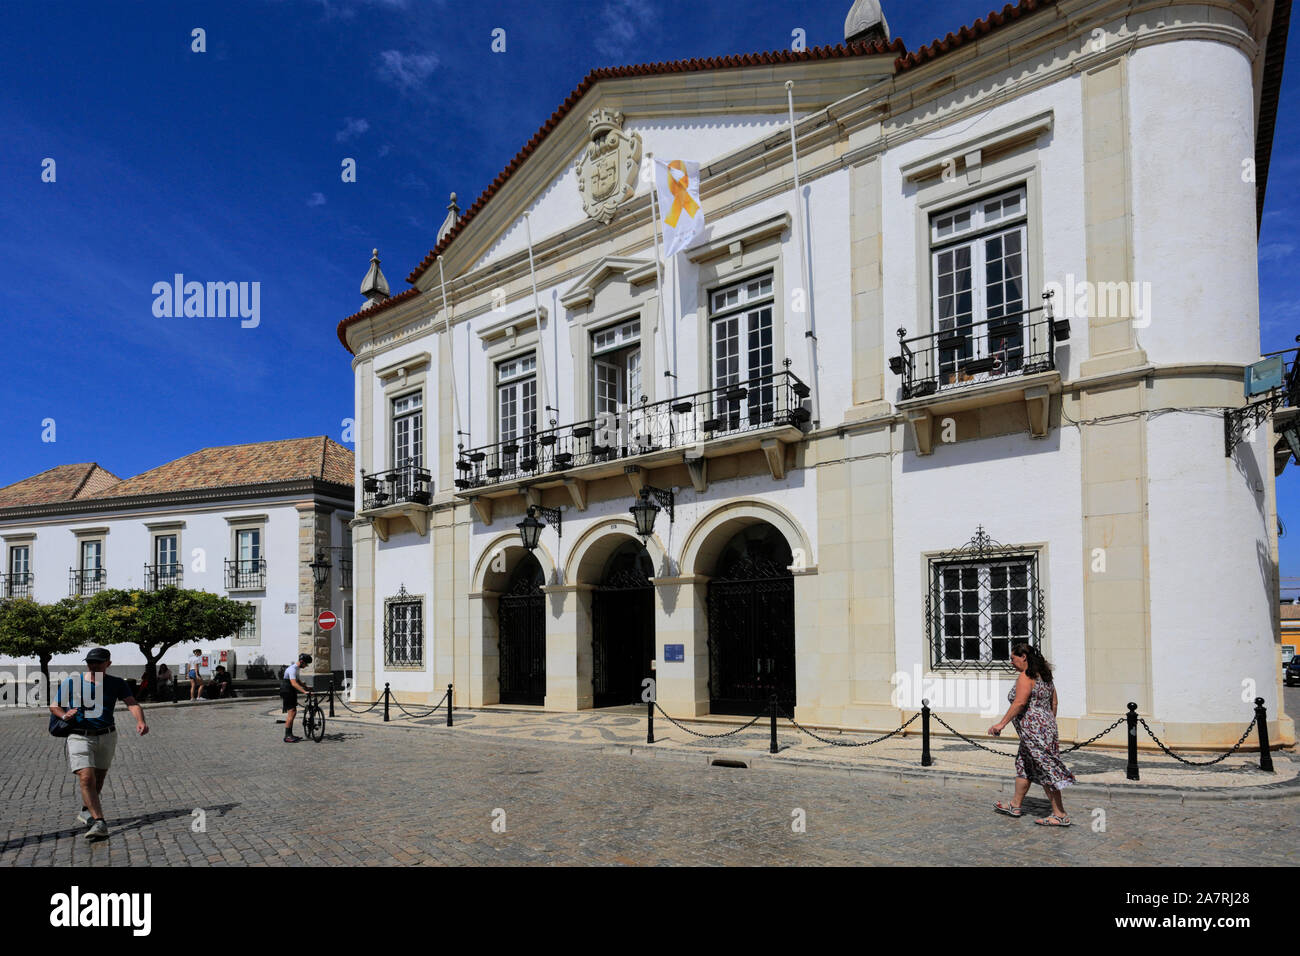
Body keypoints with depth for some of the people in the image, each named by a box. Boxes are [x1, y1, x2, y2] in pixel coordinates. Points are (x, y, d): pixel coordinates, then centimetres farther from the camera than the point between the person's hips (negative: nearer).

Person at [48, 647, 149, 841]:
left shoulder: (116, 684, 0)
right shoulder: (70, 683, -2)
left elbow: (132, 704, -14)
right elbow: (54, 706, 9)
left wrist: (140, 721, -34)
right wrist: (64, 715, -15)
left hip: (107, 737, 2)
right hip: (79, 737, -2)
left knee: (99, 779, 15)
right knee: (86, 778, -17)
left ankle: (86, 811, 40)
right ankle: (99, 822, -20)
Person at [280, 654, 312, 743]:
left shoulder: (296, 668, 12)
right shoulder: (292, 669, -21)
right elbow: (294, 683, -32)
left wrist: (306, 687, 26)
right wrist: (304, 691, -38)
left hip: (291, 693, 10)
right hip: (287, 693, -10)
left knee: (293, 712, 12)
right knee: (291, 712, -13)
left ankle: (290, 734, 20)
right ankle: (287, 736, -12)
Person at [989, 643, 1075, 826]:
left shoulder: (1025, 677, -15)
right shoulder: (1044, 675, 14)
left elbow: (1019, 703, -25)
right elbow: (1054, 703, 18)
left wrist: (1002, 723, -23)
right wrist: (1050, 725, 26)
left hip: (1033, 729, -10)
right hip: (1046, 725, 10)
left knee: (1046, 770, -5)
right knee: (1023, 766, 18)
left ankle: (1060, 816, -1)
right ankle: (1015, 806, 28)